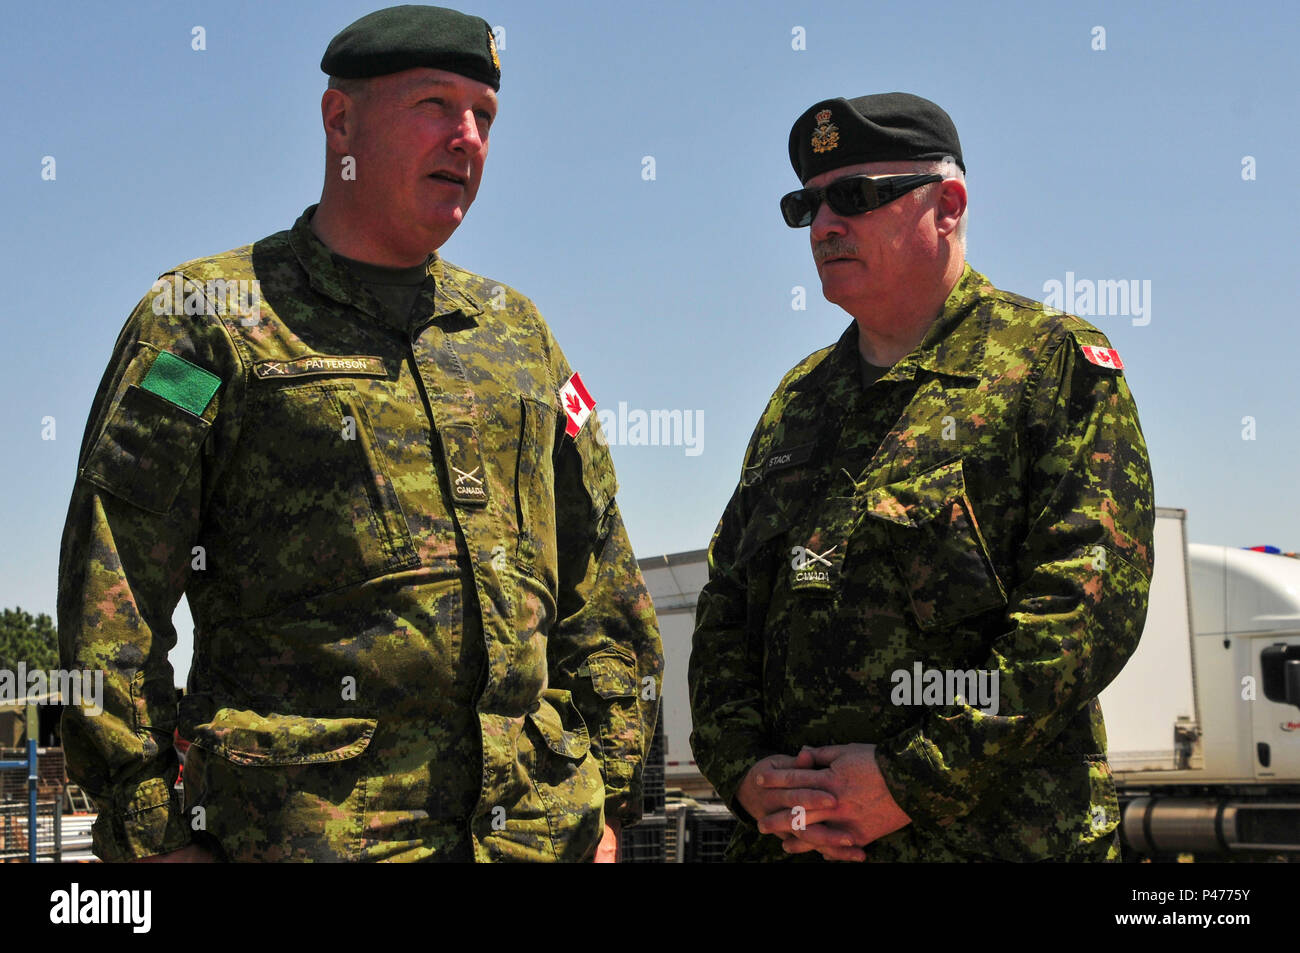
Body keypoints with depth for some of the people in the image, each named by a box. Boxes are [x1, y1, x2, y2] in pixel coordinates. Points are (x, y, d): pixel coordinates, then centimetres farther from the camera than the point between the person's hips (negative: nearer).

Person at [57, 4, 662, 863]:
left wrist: (606, 801, 11)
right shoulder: (206, 319, 2)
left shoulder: (515, 330, 17)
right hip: (306, 823, -4)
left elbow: (602, 587, 18)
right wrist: (157, 837, -10)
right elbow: (112, 599, -4)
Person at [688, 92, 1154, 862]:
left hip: (995, 834, -5)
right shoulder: (797, 401, 16)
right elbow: (725, 611, 13)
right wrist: (745, 771, -4)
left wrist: (915, 779, -17)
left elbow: (1089, 603, -13)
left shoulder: (1056, 364, -2)